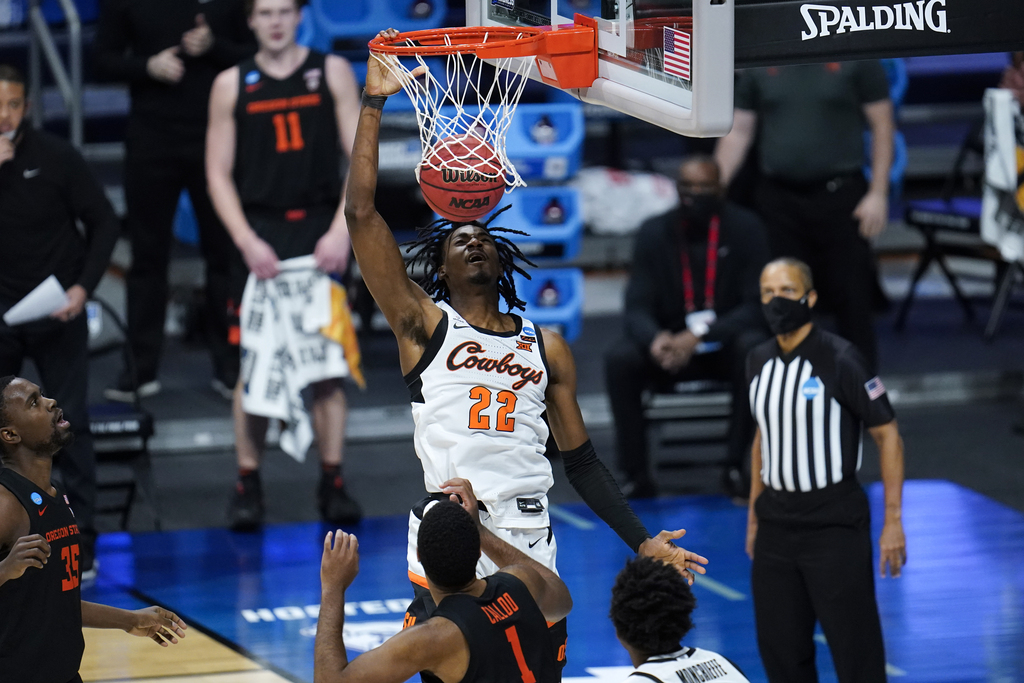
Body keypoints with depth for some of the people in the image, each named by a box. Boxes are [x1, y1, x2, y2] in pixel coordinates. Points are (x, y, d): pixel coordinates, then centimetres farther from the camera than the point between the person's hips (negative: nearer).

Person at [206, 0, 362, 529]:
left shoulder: (332, 73, 4)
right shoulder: (232, 85, 4)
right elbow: (219, 173, 3)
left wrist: (341, 231, -10)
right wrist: (247, 242, -9)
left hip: (320, 232, 0)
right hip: (261, 234, 0)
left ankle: (333, 484, 7)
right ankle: (247, 486, 4)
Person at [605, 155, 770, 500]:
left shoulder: (744, 228, -8)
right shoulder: (654, 233, -3)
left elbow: (755, 306, -14)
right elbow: (637, 309, -7)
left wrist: (698, 337, -28)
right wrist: (656, 340, -32)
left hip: (727, 344, -2)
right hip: (672, 344, 2)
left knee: (754, 348, -36)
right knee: (618, 359, -27)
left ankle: (736, 467, -26)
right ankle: (637, 475, -21)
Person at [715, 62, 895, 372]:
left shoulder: (856, 60, -1)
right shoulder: (759, 66, 7)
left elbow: (882, 126, -1)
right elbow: (738, 131, 10)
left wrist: (878, 193, -8)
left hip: (840, 196, -3)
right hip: (777, 200, 3)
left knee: (851, 299, -2)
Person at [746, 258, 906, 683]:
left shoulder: (840, 359, -11)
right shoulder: (760, 361, 8)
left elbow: (887, 435, -9)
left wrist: (893, 521, -13)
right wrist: (755, 513, 18)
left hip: (835, 523, -6)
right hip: (777, 521, 6)